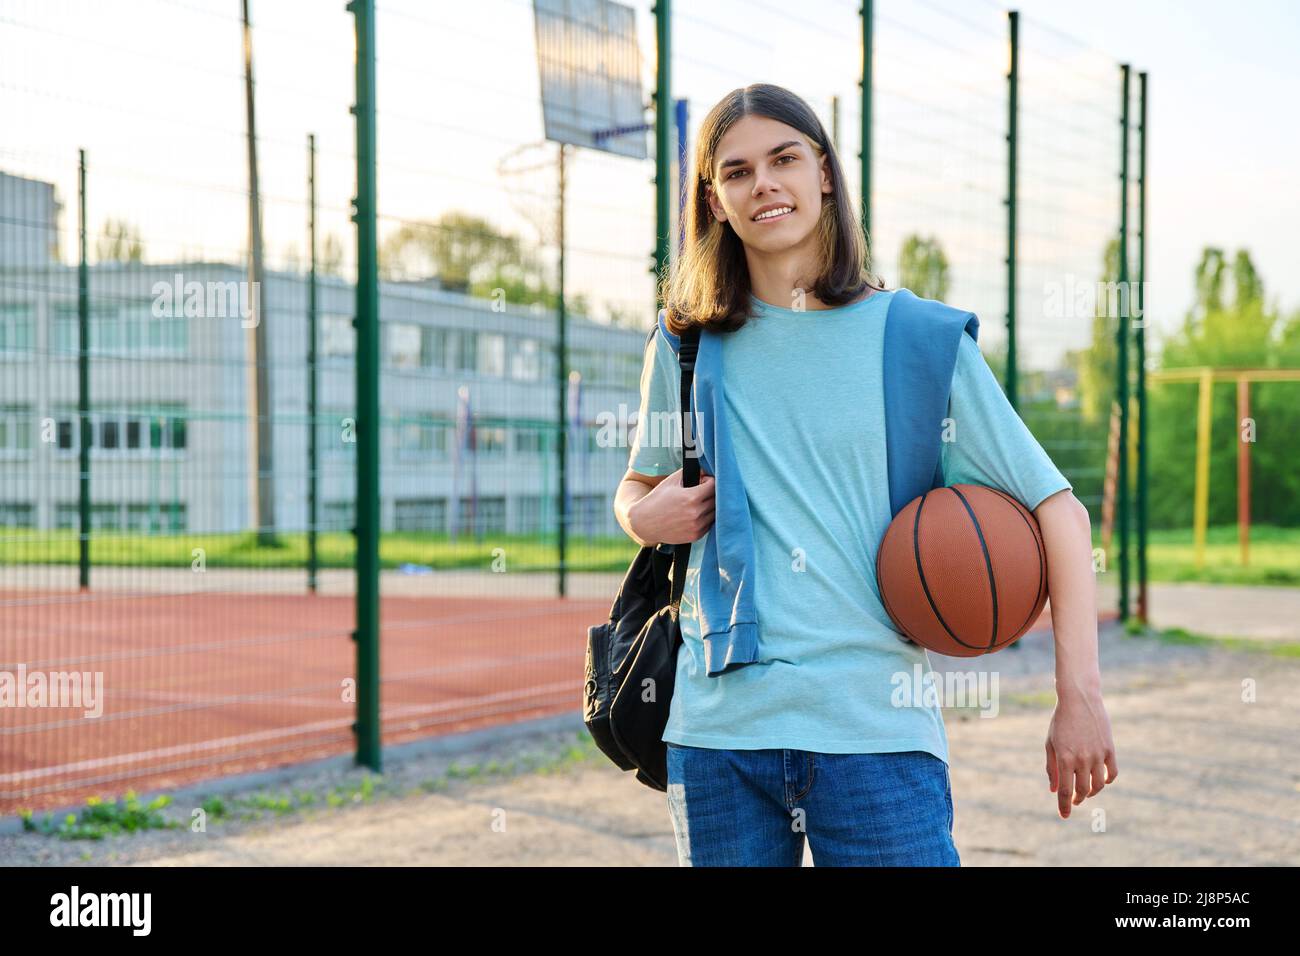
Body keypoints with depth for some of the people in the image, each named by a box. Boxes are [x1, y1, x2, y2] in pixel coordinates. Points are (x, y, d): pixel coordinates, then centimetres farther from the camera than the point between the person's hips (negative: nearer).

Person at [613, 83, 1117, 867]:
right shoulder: (685, 348, 8)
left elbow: (1058, 509, 0)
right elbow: (638, 491, 24)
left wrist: (1081, 698, -8)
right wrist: (646, 515, -1)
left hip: (876, 724, -2)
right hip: (717, 727, 3)